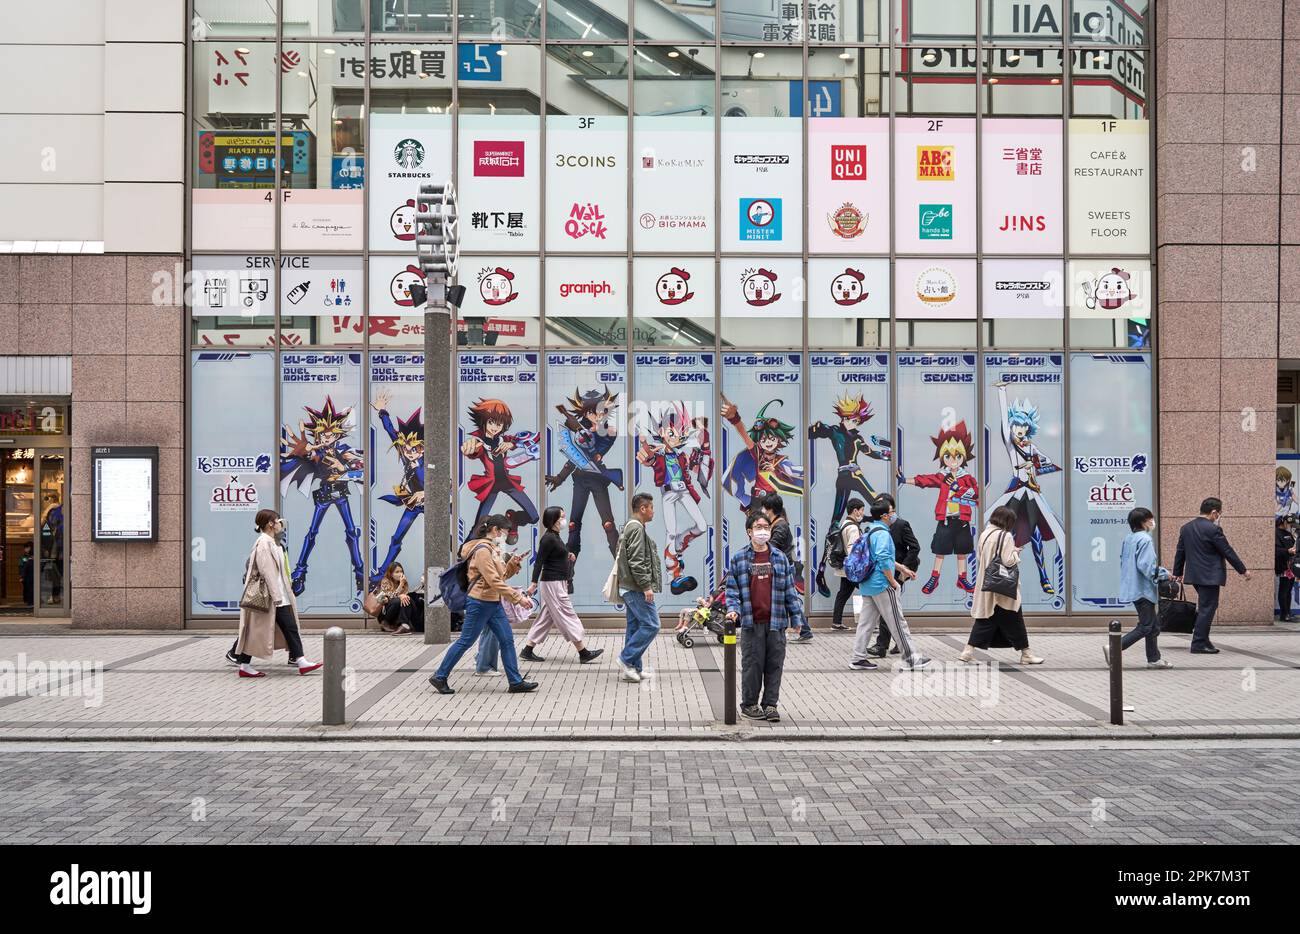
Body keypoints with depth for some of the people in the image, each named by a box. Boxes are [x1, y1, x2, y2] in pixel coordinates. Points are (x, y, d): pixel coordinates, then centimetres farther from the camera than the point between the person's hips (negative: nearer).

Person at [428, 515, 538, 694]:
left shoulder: (494, 548, 13)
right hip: (480, 603, -9)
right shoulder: (482, 550, -17)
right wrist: (518, 598, -23)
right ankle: (439, 677, 11)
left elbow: (502, 575, 18)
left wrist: (512, 564, -1)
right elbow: (494, 581, -23)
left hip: (494, 603, 9)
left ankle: (516, 682, 9)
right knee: (465, 642, -1)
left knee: (507, 640, 5)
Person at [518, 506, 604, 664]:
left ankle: (527, 651, 14)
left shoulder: (555, 536, 13)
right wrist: (533, 583, -22)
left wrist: (567, 555, 10)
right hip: (553, 582, -10)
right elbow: (539, 561, -19)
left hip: (558, 583, 10)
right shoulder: (549, 538, -16)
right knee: (568, 616, -6)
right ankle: (583, 653, -3)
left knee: (546, 618, 11)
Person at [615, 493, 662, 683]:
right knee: (651, 625, -8)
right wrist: (646, 586, -20)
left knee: (635, 627, 11)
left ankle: (635, 668, 14)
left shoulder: (630, 527, 18)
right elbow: (636, 562, -21)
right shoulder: (637, 528, -14)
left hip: (630, 588, 11)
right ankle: (626, 660, -6)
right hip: (637, 588, -11)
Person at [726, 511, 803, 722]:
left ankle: (770, 705, 14)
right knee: (752, 664, 1)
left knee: (774, 665, 4)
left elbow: (790, 590, 11)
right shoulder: (739, 559, 3)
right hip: (751, 623, -2)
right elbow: (732, 588, 4)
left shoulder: (780, 559, 9)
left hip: (776, 622, 2)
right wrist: (733, 609, -12)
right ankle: (749, 704, 16)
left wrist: (796, 616, 8)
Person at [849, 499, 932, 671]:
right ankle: (911, 659, 2)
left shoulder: (868, 531, 16)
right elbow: (883, 560, -25)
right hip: (882, 585, -9)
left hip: (867, 585, 9)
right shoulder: (882, 533, -16)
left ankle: (858, 658, 9)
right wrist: (893, 581, -16)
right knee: (897, 621, -3)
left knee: (866, 621, 9)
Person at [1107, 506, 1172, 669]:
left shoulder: (1128, 539, 10)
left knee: (1153, 624, 16)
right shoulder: (1145, 540, -17)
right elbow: (1146, 566, -24)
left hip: (1132, 587, 10)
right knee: (1146, 626, -4)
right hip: (1143, 589, -10)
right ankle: (1113, 649, -10)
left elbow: (1123, 562, 16)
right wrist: (1164, 574, -9)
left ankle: (1153, 659, 19)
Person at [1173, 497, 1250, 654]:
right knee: (1207, 609, -2)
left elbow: (1180, 552, 13)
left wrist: (1177, 573, 21)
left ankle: (1203, 641, 20)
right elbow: (1227, 552, -11)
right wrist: (1243, 570, -2)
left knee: (1204, 607, 18)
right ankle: (1198, 644, -2)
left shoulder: (1185, 528, 8)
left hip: (1194, 576, 8)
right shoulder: (1213, 529, -15)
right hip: (1210, 576, -8)